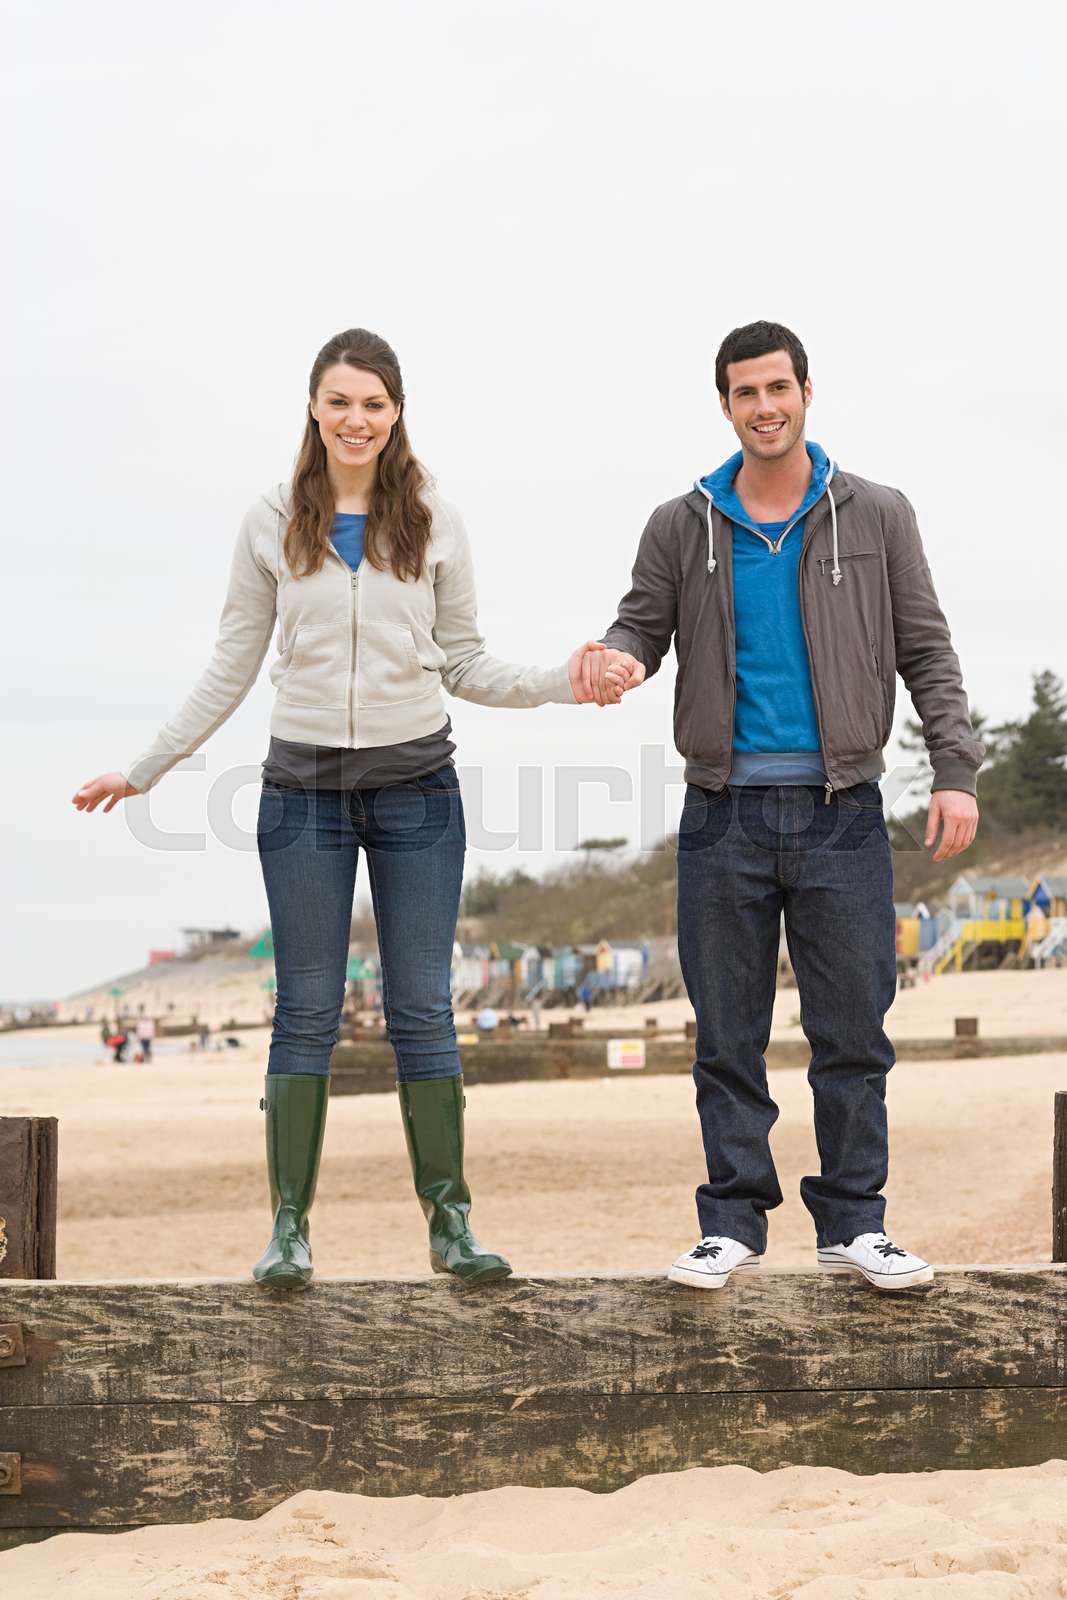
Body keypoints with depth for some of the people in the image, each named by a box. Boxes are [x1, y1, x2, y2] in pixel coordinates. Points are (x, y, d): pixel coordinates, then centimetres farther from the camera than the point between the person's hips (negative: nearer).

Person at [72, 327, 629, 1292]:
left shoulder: (434, 522, 4)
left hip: (417, 783, 0)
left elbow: (465, 664, 8)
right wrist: (144, 771, 6)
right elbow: (231, 670, 9)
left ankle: (450, 1219, 9)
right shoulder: (273, 526, 4)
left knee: (424, 1009, 2)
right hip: (305, 787, 0)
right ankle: (290, 1226, 7)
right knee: (307, 1011, 2)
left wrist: (563, 684, -8)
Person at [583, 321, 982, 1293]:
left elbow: (927, 654, 5)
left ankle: (853, 1223, 12)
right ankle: (734, 1222, 13)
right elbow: (643, 626, 10)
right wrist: (618, 658, -15)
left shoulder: (876, 517, 6)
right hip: (725, 812, 1)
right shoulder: (682, 527, 7)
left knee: (853, 1031, 2)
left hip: (841, 811, 0)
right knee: (729, 1037, 5)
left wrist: (956, 770, -4)